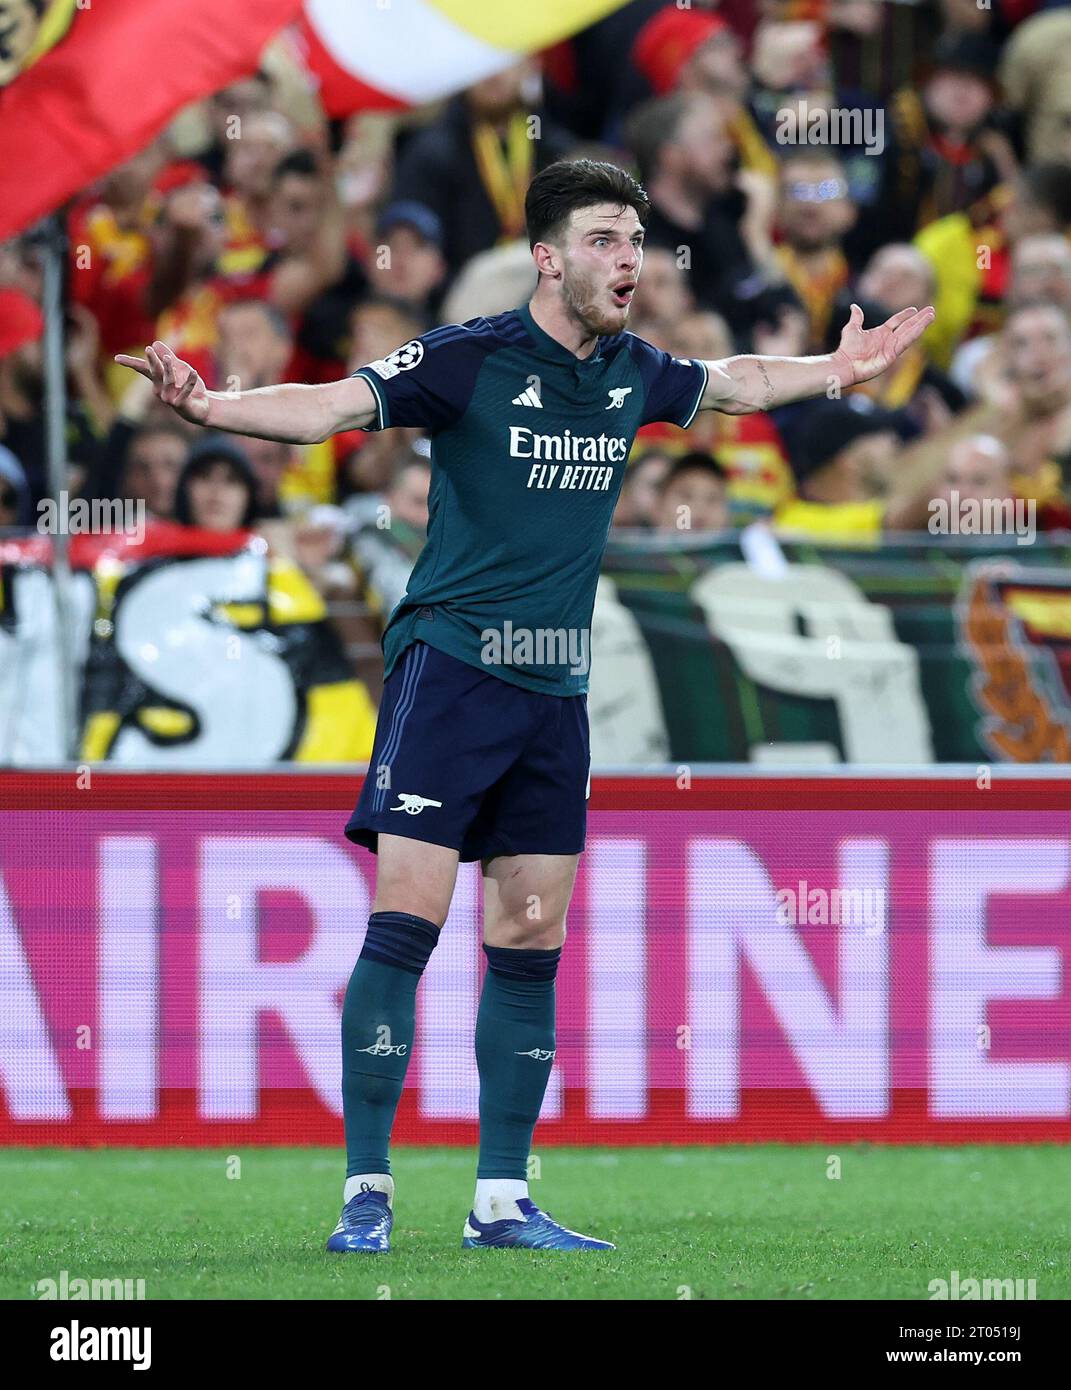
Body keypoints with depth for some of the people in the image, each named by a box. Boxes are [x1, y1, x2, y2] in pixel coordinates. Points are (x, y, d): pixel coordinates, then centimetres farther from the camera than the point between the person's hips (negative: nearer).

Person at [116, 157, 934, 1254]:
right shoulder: (468, 361, -9)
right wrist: (209, 404, -35)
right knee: (406, 921, -12)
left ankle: (501, 1201, 12)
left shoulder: (633, 373, 9)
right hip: (452, 666, -6)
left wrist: (838, 370, 38)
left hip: (556, 688, 6)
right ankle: (366, 1192, -9)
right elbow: (332, 406, -19)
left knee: (531, 943, 6)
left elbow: (732, 382, 31)